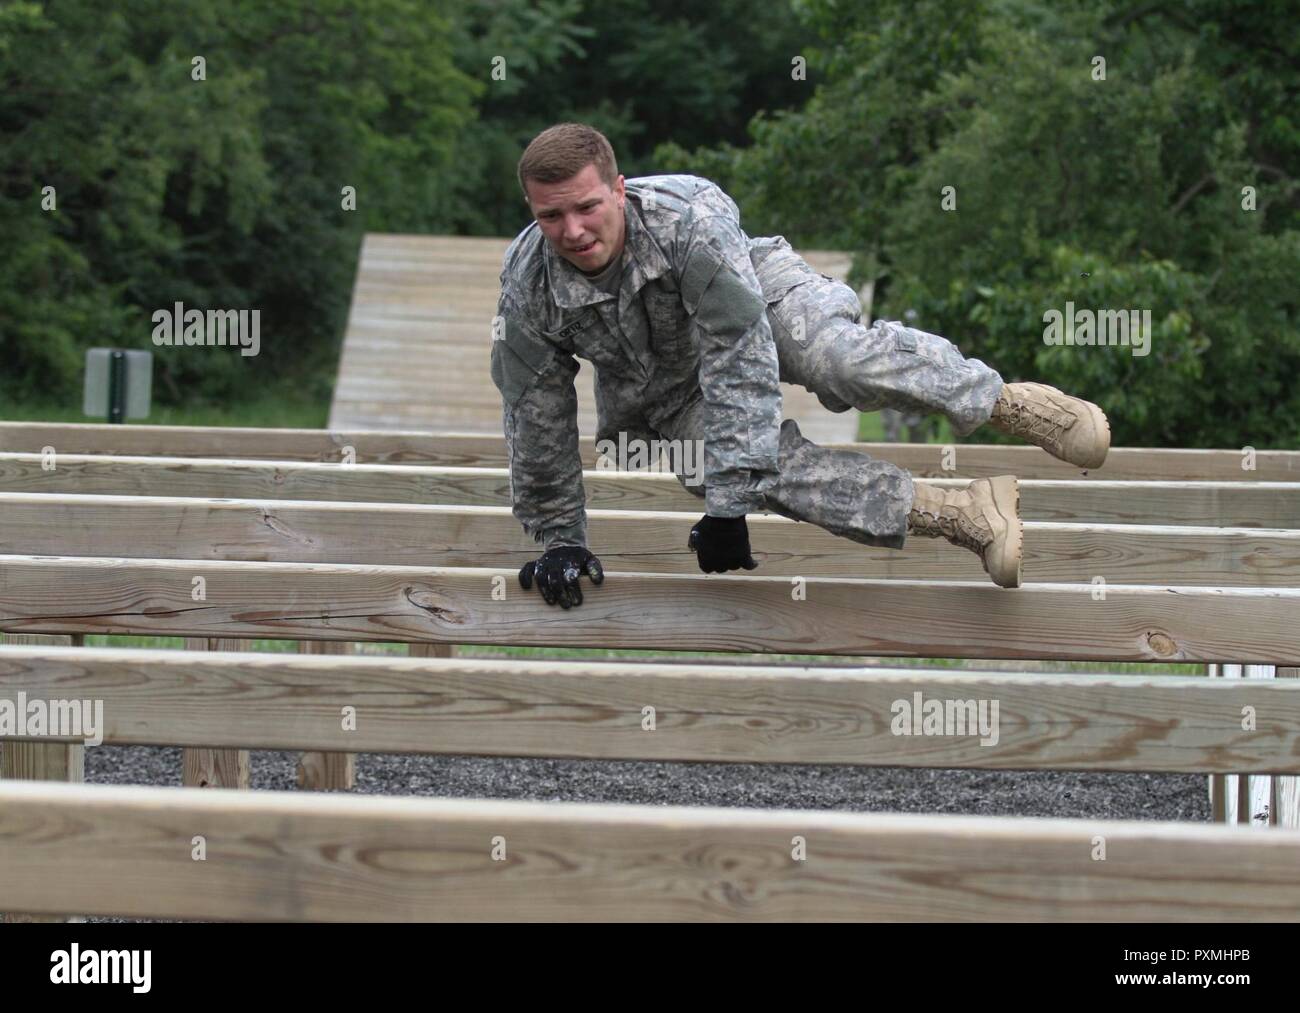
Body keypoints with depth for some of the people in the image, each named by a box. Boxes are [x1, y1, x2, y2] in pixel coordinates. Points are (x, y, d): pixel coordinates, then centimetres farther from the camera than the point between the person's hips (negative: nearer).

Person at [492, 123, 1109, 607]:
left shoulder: (688, 216, -37)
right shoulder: (526, 290, -27)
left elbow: (740, 359, -38)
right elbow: (535, 424, -13)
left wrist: (727, 503, -41)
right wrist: (560, 539, -8)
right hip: (667, 400, 3)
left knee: (839, 357, -35)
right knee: (769, 466, -25)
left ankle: (1005, 402, -18)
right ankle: (964, 517, -26)